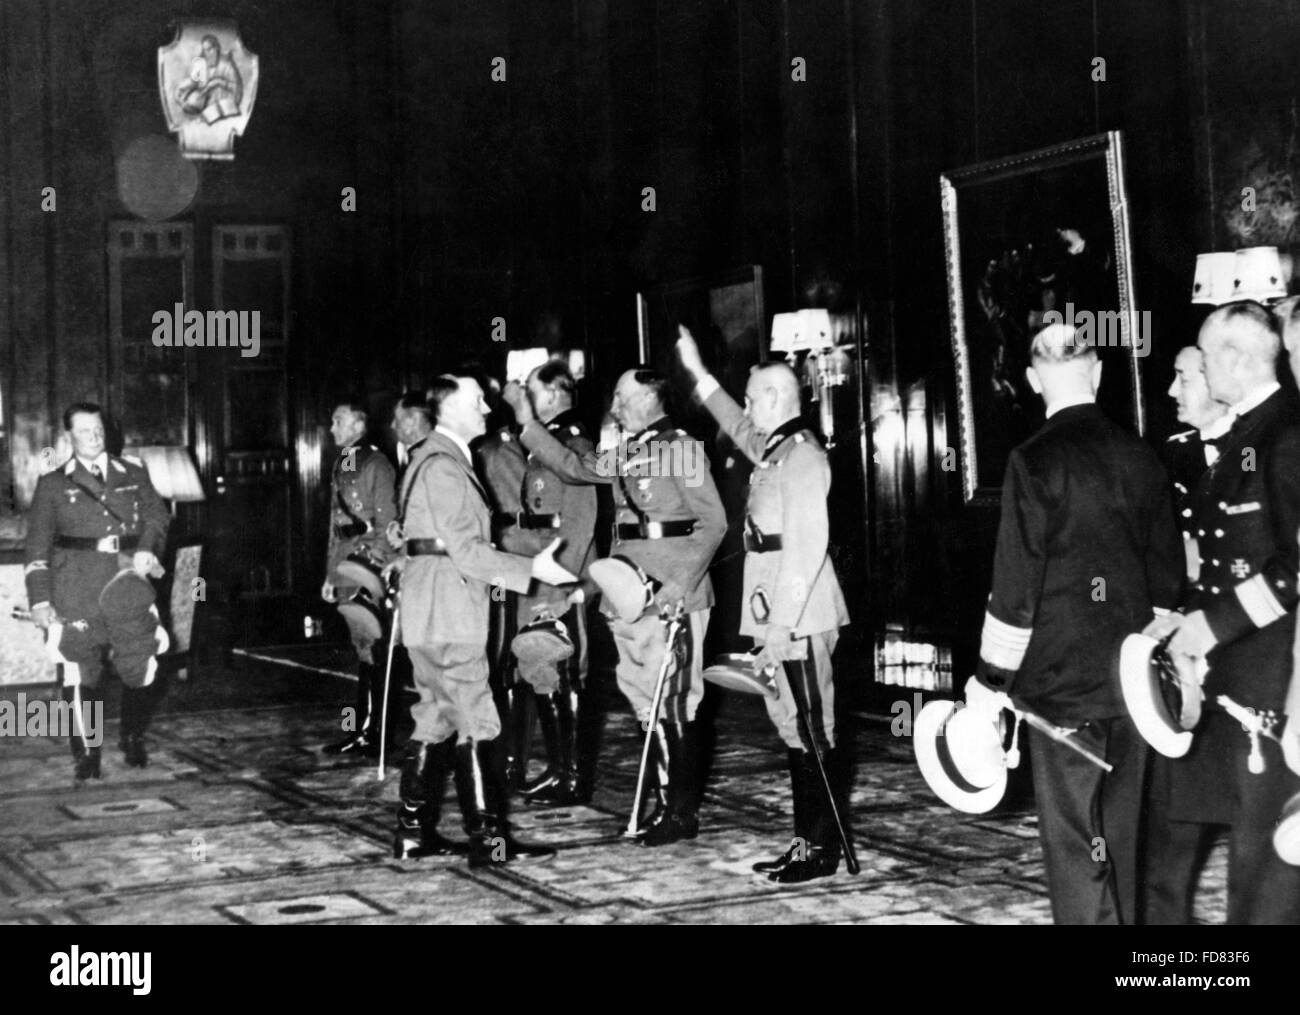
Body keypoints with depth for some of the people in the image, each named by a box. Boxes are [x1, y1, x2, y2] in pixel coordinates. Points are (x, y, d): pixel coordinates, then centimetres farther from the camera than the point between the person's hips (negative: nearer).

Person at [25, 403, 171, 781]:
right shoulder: (53, 485, 11)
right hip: (76, 587, -1)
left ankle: (134, 740, 19)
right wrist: (40, 600, -2)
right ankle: (85, 755, 9)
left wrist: (147, 549, -12)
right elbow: (37, 546, 7)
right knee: (81, 673, -3)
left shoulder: (134, 476, 17)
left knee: (140, 667, -4)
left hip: (128, 582, 1)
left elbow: (157, 514, 10)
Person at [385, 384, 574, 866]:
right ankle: (488, 838, -3)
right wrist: (530, 570, -21)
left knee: (436, 719, 13)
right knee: (476, 722, -7)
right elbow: (465, 547, -20)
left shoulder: (433, 460, 17)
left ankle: (414, 830, 18)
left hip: (429, 614, 10)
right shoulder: (443, 465, -15)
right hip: (448, 612, -10)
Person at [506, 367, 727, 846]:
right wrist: (527, 421, 17)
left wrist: (681, 583, -19)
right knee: (647, 700, 10)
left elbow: (713, 521, -11)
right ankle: (667, 803, 19)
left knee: (674, 701, -5)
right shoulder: (627, 453, 15)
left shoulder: (682, 447, -8)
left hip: (672, 595, -8)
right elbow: (573, 466, 23)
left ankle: (684, 812, 3)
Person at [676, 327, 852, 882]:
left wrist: (782, 621, -21)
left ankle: (824, 850, 1)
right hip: (777, 612, 9)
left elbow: (808, 545, -19)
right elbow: (737, 427, 37)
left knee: (813, 731, -4)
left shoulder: (803, 456, -13)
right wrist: (697, 371, 40)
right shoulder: (772, 448, 14)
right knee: (790, 724, 12)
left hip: (799, 616, -9)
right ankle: (808, 839, 19)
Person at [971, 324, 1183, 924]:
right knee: (1120, 834, 17)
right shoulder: (1141, 457, 6)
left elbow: (1015, 583, -14)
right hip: (1130, 677, 6)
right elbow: (1167, 573, 12)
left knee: (1074, 839, -1)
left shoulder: (1035, 461, -13)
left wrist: (990, 682, -7)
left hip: (1059, 680, -6)